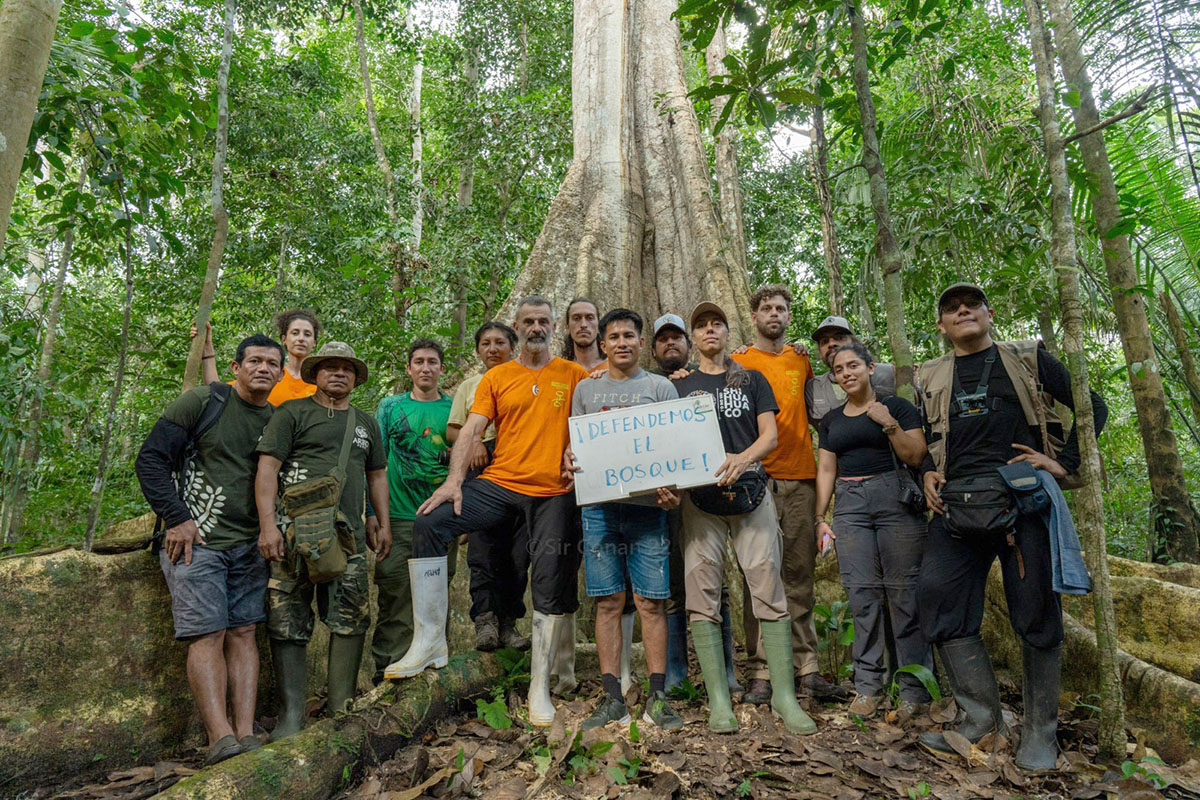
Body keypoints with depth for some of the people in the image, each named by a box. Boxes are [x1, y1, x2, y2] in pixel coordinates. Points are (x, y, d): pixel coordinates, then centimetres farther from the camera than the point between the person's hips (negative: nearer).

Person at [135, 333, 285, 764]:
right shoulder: (203, 402, -3)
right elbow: (151, 459, -4)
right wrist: (176, 518, -10)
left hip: (249, 545, 5)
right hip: (196, 537, -4)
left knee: (243, 632, 1)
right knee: (207, 634, -9)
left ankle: (246, 734, 2)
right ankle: (220, 736, -11)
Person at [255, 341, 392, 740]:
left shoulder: (365, 423, 21)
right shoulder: (292, 413, 5)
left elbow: (376, 475, 25)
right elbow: (267, 467, -2)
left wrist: (383, 523, 17)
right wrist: (268, 524, -12)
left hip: (348, 533, 4)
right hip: (295, 528, -4)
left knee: (351, 619, 0)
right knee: (289, 622, -2)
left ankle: (341, 707, 12)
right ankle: (292, 714, 8)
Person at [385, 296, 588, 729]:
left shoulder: (574, 375, 7)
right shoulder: (495, 377, 10)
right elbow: (470, 430, 1)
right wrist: (454, 480, -12)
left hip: (554, 492, -1)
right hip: (499, 483, 2)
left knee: (550, 589, -1)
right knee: (430, 522, -18)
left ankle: (539, 687, 16)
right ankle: (430, 639, -9)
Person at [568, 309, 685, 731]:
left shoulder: (660, 387, 10)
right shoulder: (586, 388, 16)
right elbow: (575, 442, 16)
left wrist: (674, 489, -13)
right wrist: (570, 457, -8)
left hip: (647, 504, -1)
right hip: (599, 504, 2)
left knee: (651, 601, 0)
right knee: (608, 602, 4)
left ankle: (657, 697, 10)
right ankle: (612, 698, 13)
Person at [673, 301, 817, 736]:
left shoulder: (752, 380, 16)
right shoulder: (680, 386, 17)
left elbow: (770, 434, 6)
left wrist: (743, 458, -15)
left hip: (749, 489, 0)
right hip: (699, 494, 0)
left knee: (768, 584, -5)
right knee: (702, 593, -3)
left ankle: (784, 694, 4)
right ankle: (718, 699, 4)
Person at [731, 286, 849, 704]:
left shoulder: (801, 359, 18)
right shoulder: (739, 363, 5)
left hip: (800, 476, 4)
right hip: (757, 478, -4)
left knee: (800, 576, 7)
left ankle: (807, 668, 13)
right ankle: (760, 674, 4)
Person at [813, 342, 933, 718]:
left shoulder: (897, 406, 7)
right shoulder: (831, 419, 18)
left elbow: (916, 456, 0)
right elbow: (826, 469, 16)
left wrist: (890, 425, -12)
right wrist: (820, 517, 10)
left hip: (895, 499, -3)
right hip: (849, 504, 3)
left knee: (904, 588, -5)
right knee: (861, 591, -2)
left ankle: (914, 687, 5)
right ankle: (868, 685, 6)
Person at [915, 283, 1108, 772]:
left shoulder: (1029, 360, 11)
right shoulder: (931, 377, 17)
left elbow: (1092, 407, 11)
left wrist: (1065, 462, -2)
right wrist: (928, 472, 5)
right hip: (957, 504, 3)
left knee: (1036, 612, 0)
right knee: (940, 604, -5)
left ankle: (1040, 731, 16)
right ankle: (982, 717, 8)